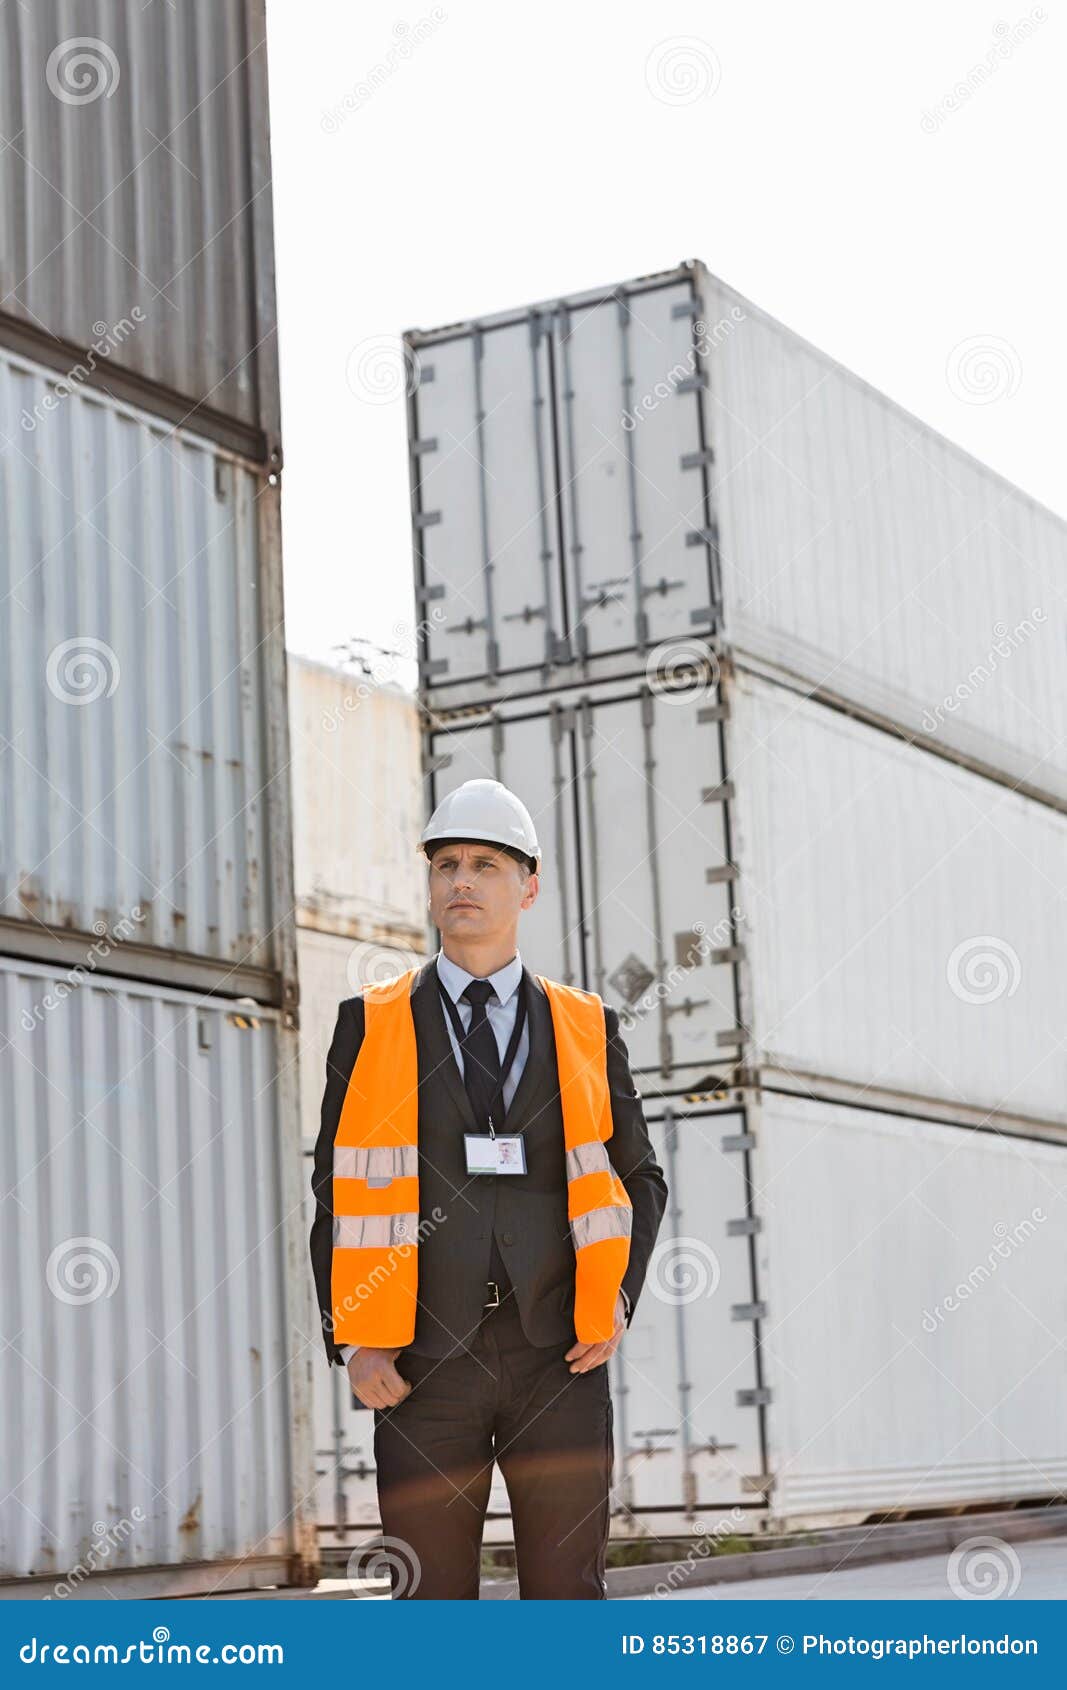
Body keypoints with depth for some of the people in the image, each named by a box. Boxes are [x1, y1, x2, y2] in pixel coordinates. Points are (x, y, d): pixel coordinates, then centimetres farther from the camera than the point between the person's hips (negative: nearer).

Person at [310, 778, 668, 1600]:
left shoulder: (587, 1027, 9)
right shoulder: (371, 1026, 6)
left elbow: (641, 1176, 16)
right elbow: (336, 1192, 6)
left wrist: (620, 1297, -1)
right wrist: (353, 1344, -4)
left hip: (560, 1355, 1)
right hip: (423, 1363, -1)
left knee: (569, 1590, 3)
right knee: (431, 1594, 2)